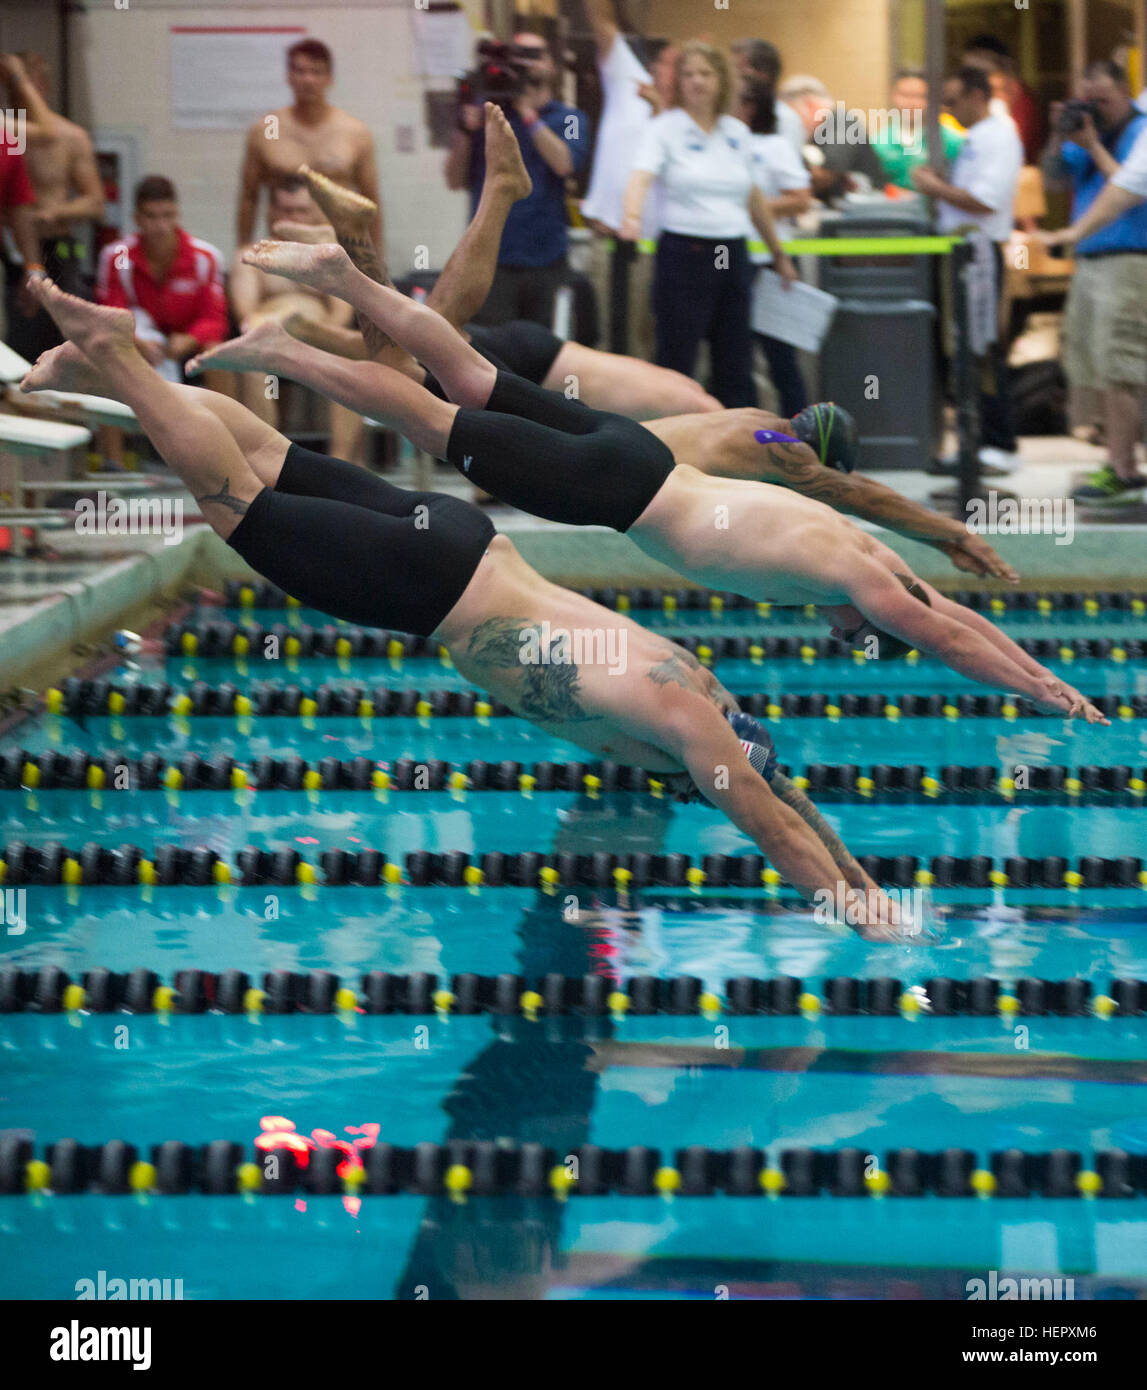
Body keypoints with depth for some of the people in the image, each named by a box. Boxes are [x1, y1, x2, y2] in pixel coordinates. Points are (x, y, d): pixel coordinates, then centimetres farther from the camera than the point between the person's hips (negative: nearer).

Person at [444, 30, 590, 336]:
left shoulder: (568, 118, 10)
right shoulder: (485, 114, 11)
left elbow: (565, 164, -10)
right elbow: (455, 180, 8)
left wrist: (528, 115, -10)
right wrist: (467, 131, -7)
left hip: (546, 264, 0)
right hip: (492, 262, 0)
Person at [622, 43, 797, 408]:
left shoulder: (738, 132, 12)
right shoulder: (666, 128, -1)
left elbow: (753, 197, 22)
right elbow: (642, 176, -17)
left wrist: (778, 254, 27)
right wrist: (632, 217, -38)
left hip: (734, 255, 5)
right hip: (684, 252, -5)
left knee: (736, 366, 5)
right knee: (676, 363, -5)